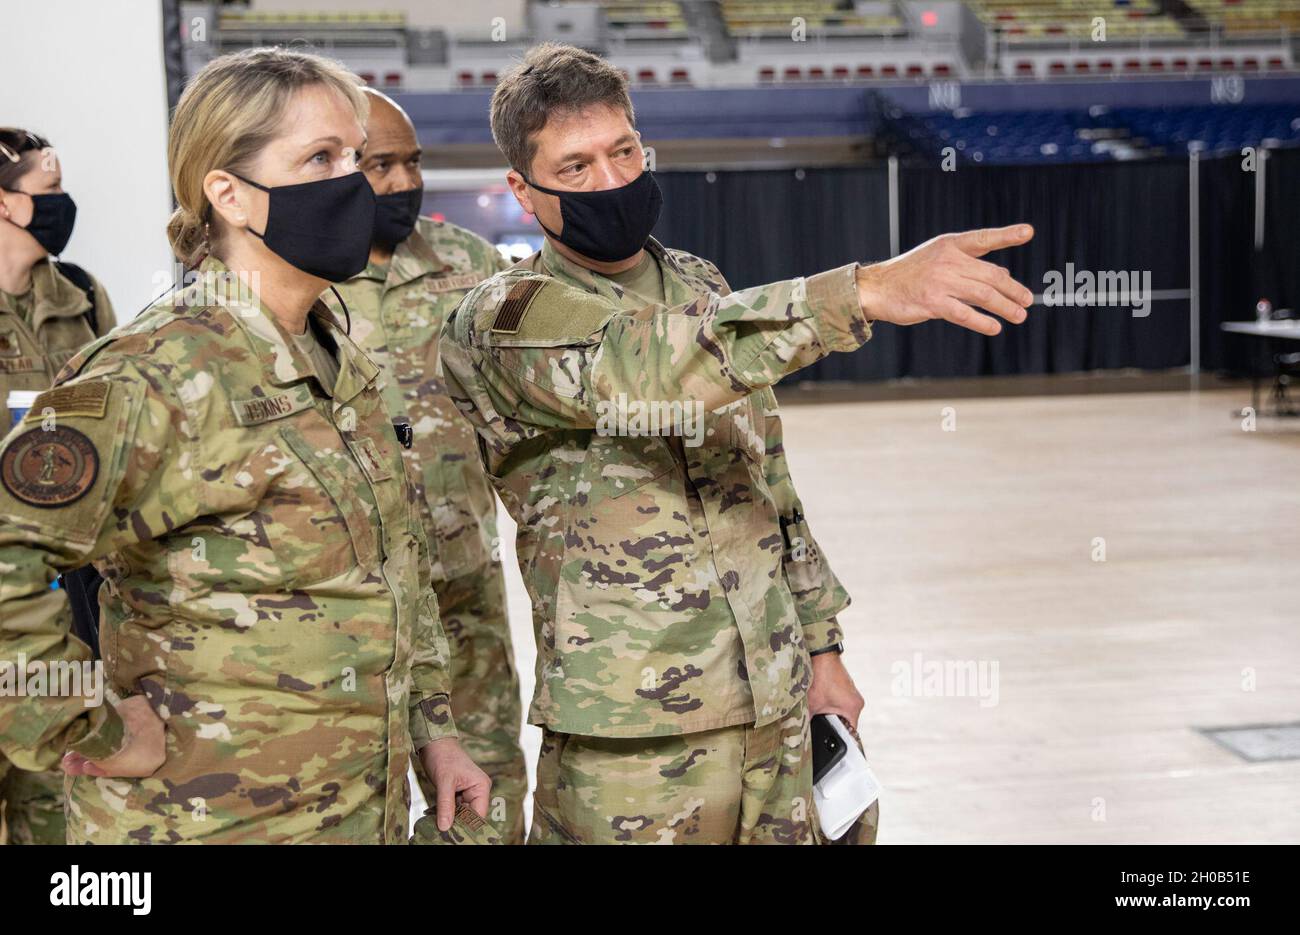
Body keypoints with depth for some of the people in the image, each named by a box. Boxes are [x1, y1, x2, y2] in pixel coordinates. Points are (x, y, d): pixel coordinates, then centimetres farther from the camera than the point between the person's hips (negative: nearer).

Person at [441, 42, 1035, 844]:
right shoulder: (503, 322, -11)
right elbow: (642, 369, -31)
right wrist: (864, 291, -39)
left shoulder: (701, 286, 10)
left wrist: (821, 649, 15)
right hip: (633, 742, -6)